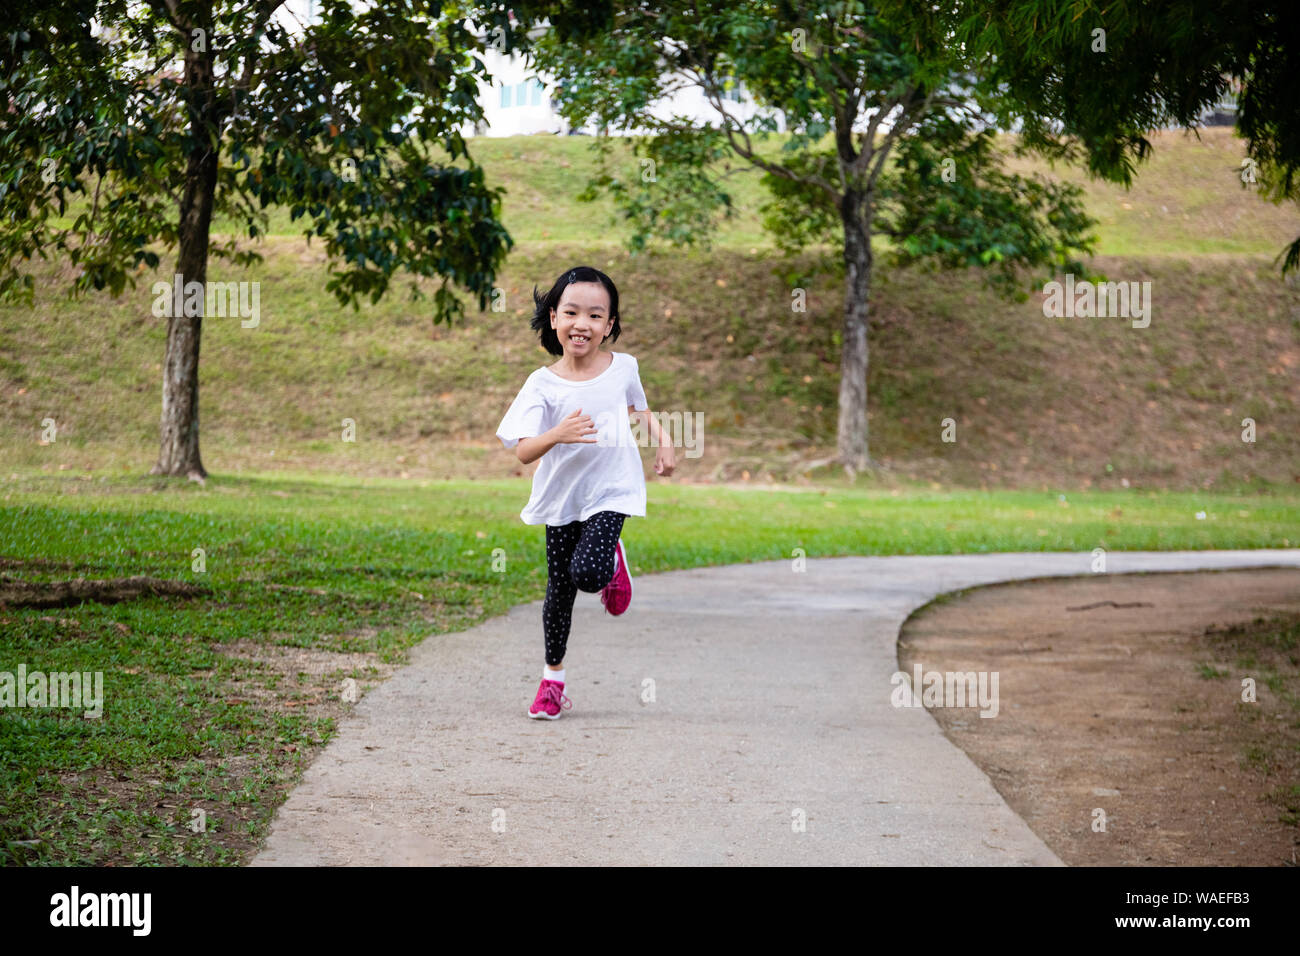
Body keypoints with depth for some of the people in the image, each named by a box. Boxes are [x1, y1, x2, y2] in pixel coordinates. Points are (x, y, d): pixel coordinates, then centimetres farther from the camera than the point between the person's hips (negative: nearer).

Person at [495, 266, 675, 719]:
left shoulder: (623, 368, -3)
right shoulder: (542, 384, -10)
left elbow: (638, 408, 21)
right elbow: (523, 451, -18)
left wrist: (662, 439, 7)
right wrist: (558, 434, -37)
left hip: (612, 490, 0)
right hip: (562, 496, 0)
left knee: (587, 573, -22)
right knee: (559, 589, 7)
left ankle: (612, 559, 16)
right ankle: (552, 679, 26)